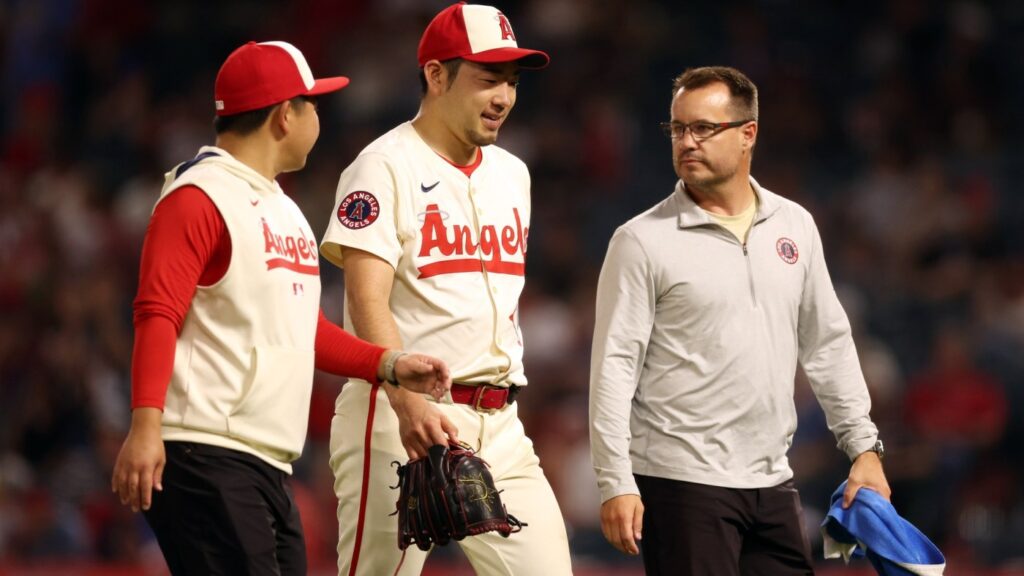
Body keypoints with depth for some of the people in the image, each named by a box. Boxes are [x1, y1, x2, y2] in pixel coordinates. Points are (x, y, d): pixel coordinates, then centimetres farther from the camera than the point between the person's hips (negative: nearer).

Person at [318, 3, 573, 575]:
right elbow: (368, 303, -16)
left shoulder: (511, 174, 18)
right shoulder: (385, 168, -6)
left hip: (499, 425, 7)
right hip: (399, 418, -7)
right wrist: (408, 404, -30)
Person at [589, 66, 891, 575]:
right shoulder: (643, 240, -4)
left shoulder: (795, 227, 10)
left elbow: (828, 344, 17)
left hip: (772, 483, 5)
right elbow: (614, 367, -7)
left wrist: (863, 447, 12)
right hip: (682, 483, -5)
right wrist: (615, 484, -13)